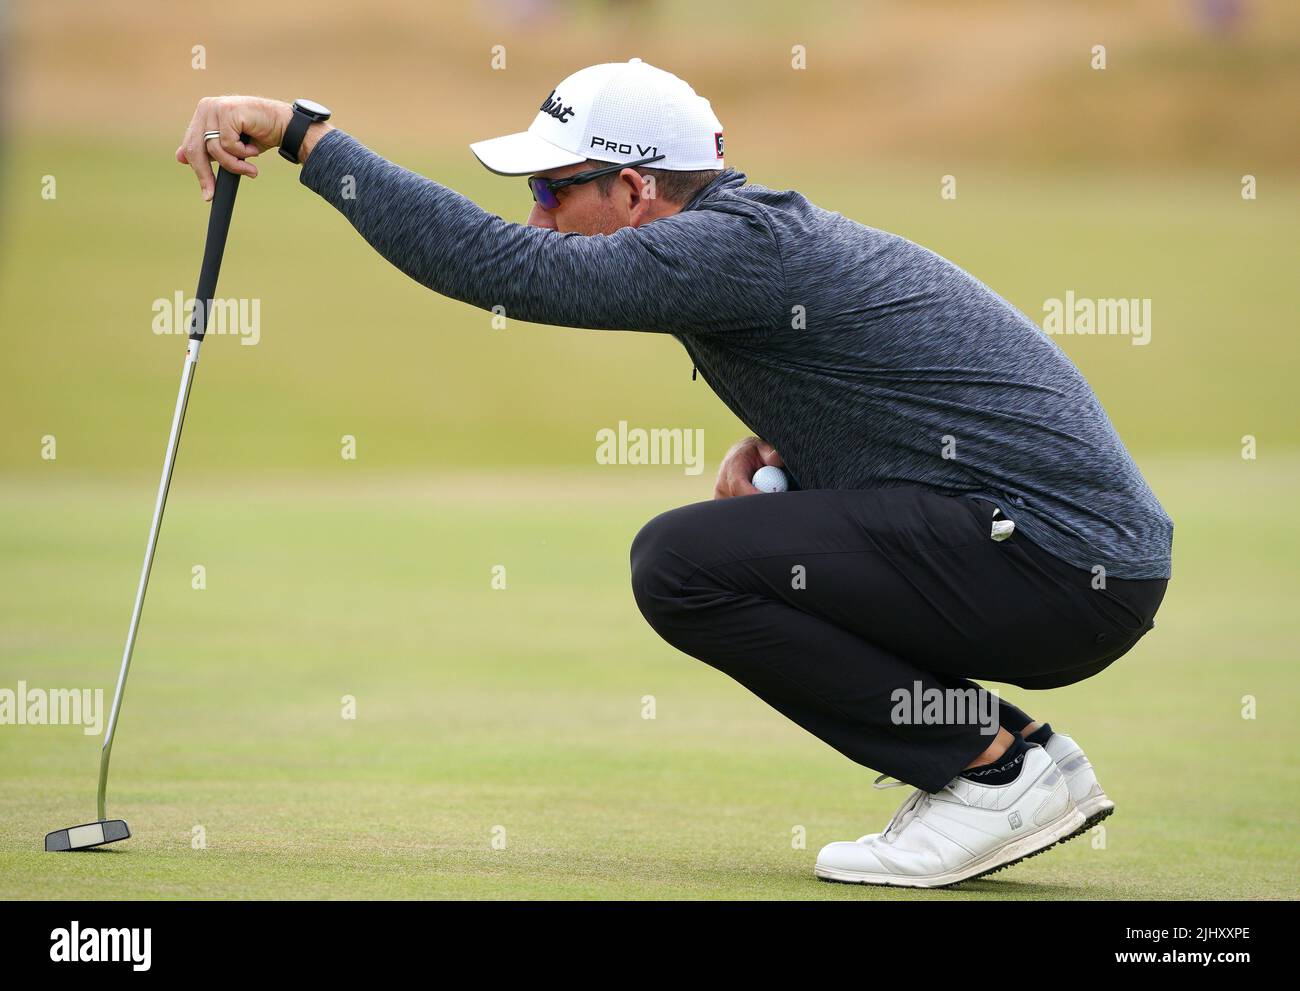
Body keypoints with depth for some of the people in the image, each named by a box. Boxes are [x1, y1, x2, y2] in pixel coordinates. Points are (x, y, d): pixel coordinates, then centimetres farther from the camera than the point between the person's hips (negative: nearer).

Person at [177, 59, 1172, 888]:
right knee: (718, 550, 19)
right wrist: (774, 446, 9)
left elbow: (498, 266, -23)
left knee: (681, 563, -13)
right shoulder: (769, 235, 15)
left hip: (1064, 564, -10)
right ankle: (1027, 759, 12)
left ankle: (999, 767, -8)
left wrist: (302, 130, -20)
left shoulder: (737, 247, -15)